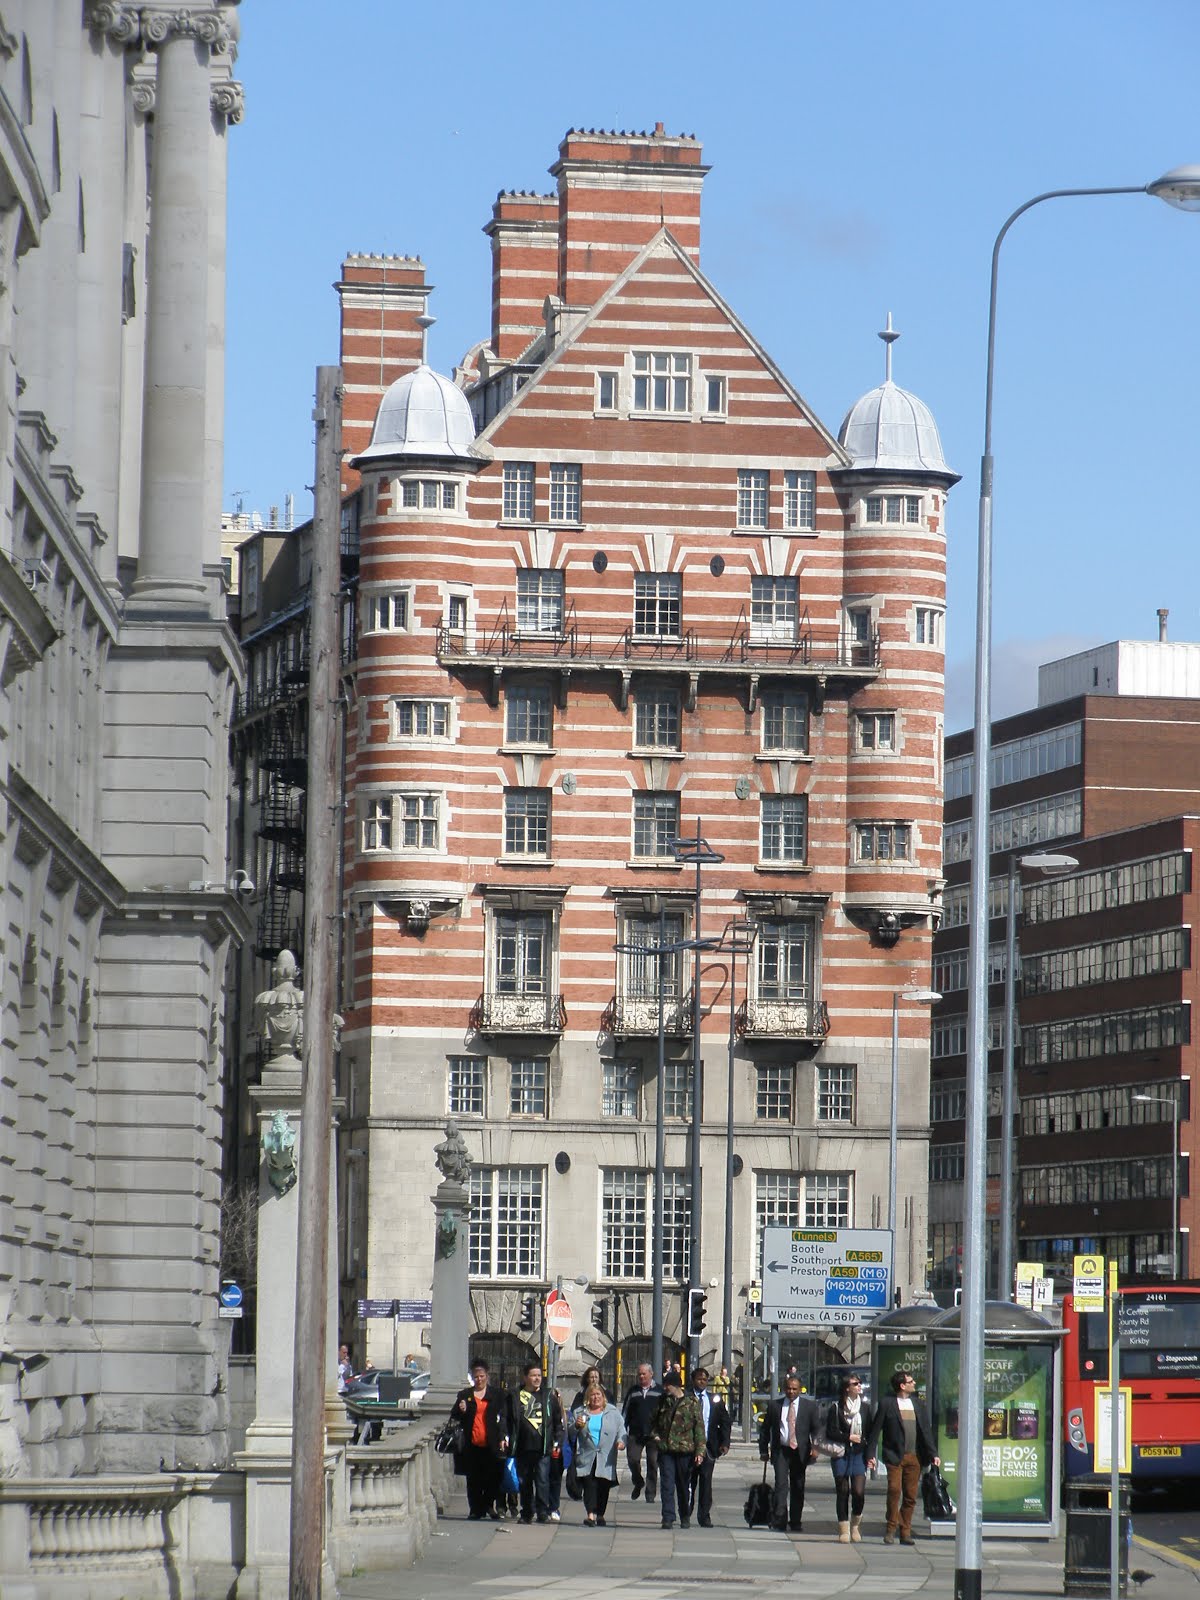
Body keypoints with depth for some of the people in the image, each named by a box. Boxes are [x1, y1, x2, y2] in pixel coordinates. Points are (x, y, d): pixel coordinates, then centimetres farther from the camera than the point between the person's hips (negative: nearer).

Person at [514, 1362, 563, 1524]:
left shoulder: (549, 1397, 10)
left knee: (542, 1480, -10)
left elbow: (559, 1422, 13)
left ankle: (542, 1511, -6)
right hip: (523, 1448, 1)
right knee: (524, 1483, 6)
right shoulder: (516, 1397, 10)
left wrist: (557, 1443, 4)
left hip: (543, 1449, -1)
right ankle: (526, 1512, 15)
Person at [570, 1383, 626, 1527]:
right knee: (589, 1486, -12)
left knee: (603, 1487, 1)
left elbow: (621, 1429, 8)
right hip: (587, 1458, 0)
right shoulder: (580, 1413, 12)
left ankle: (600, 1514, 14)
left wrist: (621, 1441, -11)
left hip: (606, 1459, 0)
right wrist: (577, 1426, -7)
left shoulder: (613, 1413, 10)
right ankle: (590, 1514, -19)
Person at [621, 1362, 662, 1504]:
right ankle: (638, 1483, 19)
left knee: (653, 1464, -1)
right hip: (636, 1433, 2)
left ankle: (650, 1494, 5)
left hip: (654, 1434, -2)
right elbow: (625, 1411, 16)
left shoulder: (659, 1391, 5)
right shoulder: (633, 1391, 12)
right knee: (633, 1460, -9)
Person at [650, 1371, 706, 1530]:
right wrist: (654, 1435, 4)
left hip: (685, 1451, -3)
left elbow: (699, 1428, -3)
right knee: (667, 1484, -5)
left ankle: (685, 1517, 18)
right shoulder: (663, 1403, 11)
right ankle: (668, 1517, -6)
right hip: (666, 1450, 3)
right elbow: (654, 1422, 25)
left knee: (683, 1485, 7)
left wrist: (699, 1451, -10)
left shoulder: (691, 1403, -1)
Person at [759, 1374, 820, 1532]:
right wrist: (763, 1450, 8)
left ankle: (796, 1523, 18)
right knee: (781, 1485, -13)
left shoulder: (810, 1406, 5)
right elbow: (765, 1429, 13)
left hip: (800, 1452, 1)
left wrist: (815, 1448, -11)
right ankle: (779, 1522, -15)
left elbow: (817, 1429, 3)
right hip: (780, 1451, -1)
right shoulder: (774, 1406, 6)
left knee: (798, 1488, 7)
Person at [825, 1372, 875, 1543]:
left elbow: (870, 1433, 12)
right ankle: (844, 1530, 9)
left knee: (859, 1492, -9)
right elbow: (829, 1433, -1)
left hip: (859, 1454, 2)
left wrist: (870, 1455, 4)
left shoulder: (865, 1407, 9)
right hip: (841, 1454, -2)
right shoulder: (836, 1407, -1)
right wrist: (848, 1438, -11)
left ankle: (855, 1526, 11)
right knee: (843, 1492, 1)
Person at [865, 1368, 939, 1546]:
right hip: (894, 1456, -4)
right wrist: (870, 1454, -4)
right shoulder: (887, 1403, -1)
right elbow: (875, 1429, 1)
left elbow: (926, 1430, 14)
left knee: (910, 1496, 4)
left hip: (914, 1457, 4)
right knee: (894, 1490, -16)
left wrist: (933, 1454, 6)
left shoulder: (918, 1404, 13)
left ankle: (905, 1532, 12)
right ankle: (890, 1530, -4)